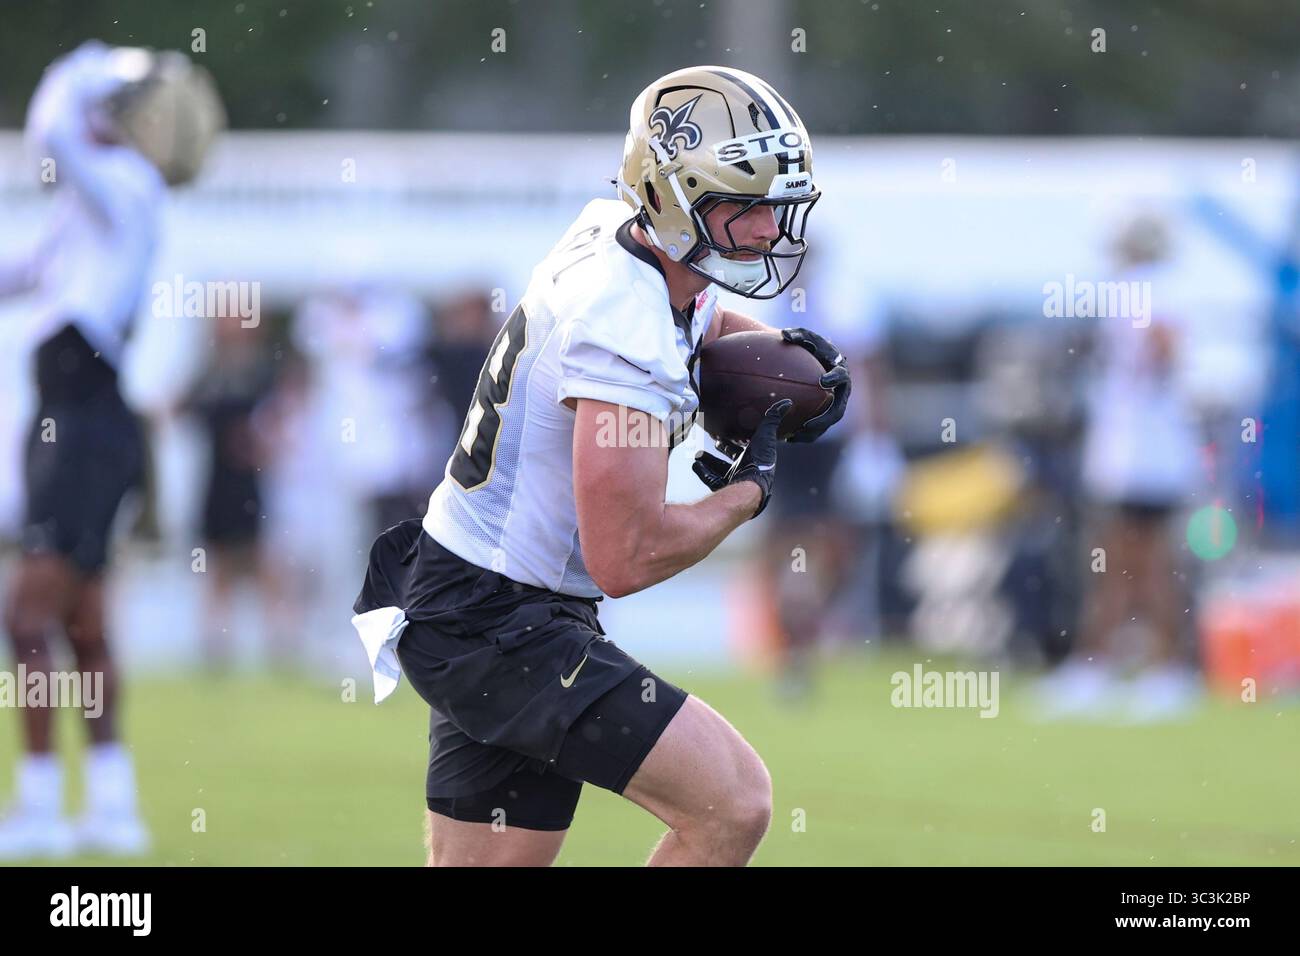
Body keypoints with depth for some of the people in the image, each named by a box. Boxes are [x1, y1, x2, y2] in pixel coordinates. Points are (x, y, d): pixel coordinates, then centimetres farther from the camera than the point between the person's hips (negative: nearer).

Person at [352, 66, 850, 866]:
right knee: (733, 803, -15)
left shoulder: (612, 232, 4)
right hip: (497, 626, -10)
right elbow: (628, 559, -25)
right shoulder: (623, 331, -24)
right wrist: (747, 492, -8)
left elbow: (697, 322, 31)